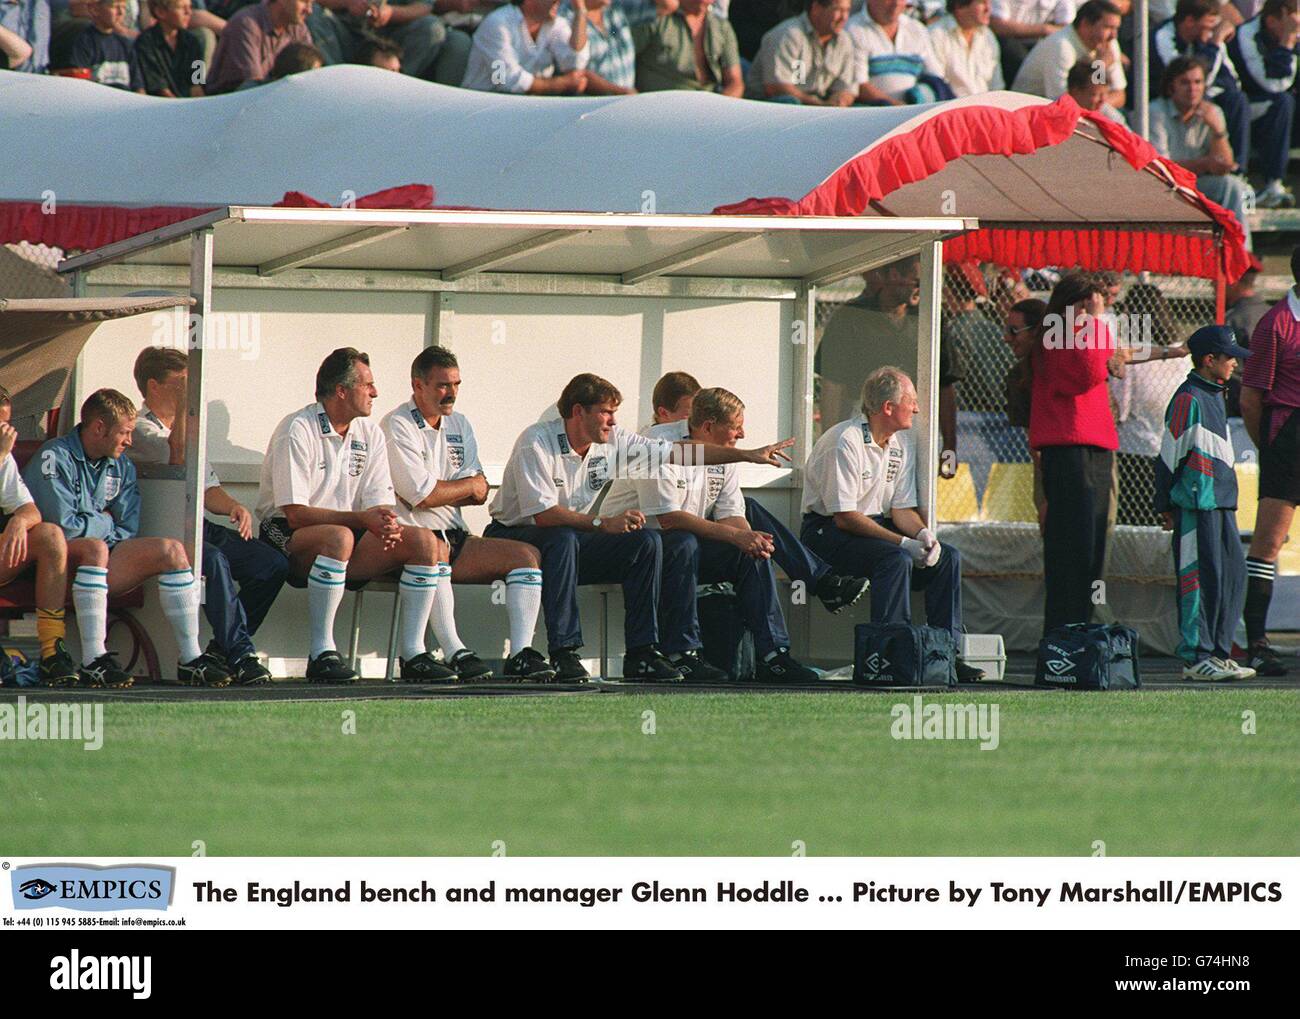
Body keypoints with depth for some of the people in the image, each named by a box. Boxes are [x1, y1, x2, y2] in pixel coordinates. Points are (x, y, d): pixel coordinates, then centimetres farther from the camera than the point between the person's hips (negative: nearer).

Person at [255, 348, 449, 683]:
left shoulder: (370, 433, 10)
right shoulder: (298, 431, -13)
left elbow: (380, 505, 5)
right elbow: (295, 514, -19)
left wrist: (387, 524, -21)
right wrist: (362, 518, -26)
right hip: (288, 539, -7)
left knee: (424, 541, -13)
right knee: (338, 537, -39)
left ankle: (413, 654, -13)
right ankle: (321, 653, -35)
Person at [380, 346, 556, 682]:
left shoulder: (459, 425, 18)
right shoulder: (397, 426, -6)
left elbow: (480, 493, 8)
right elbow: (422, 496, -16)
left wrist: (436, 491, -9)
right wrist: (468, 485, 2)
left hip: (455, 535, 7)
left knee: (526, 555, -10)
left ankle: (520, 654, -22)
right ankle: (454, 653, -44)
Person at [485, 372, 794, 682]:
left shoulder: (614, 442, 0)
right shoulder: (536, 444, -20)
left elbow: (677, 452, 4)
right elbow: (543, 514, -29)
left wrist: (747, 455, 2)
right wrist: (604, 523, -33)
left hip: (569, 541, 7)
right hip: (515, 537, -7)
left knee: (647, 542, -12)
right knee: (563, 539, -39)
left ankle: (641, 652, -13)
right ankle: (563, 653, -37)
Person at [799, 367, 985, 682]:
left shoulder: (902, 443, 8)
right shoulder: (845, 443, -19)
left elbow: (902, 508, 9)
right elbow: (844, 517, -22)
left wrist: (922, 534, -15)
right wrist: (904, 542, -26)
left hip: (877, 526, 8)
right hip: (828, 532, -8)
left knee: (948, 557, -9)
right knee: (897, 559, -33)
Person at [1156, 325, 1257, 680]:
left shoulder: (1215, 397, 19)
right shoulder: (1188, 399, -11)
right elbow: (1169, 454, -11)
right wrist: (1166, 506, -10)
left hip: (1222, 503, 9)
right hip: (1196, 504, -9)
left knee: (1233, 574, 8)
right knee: (1200, 577, -8)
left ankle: (1218, 651, 15)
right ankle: (1195, 658, -6)